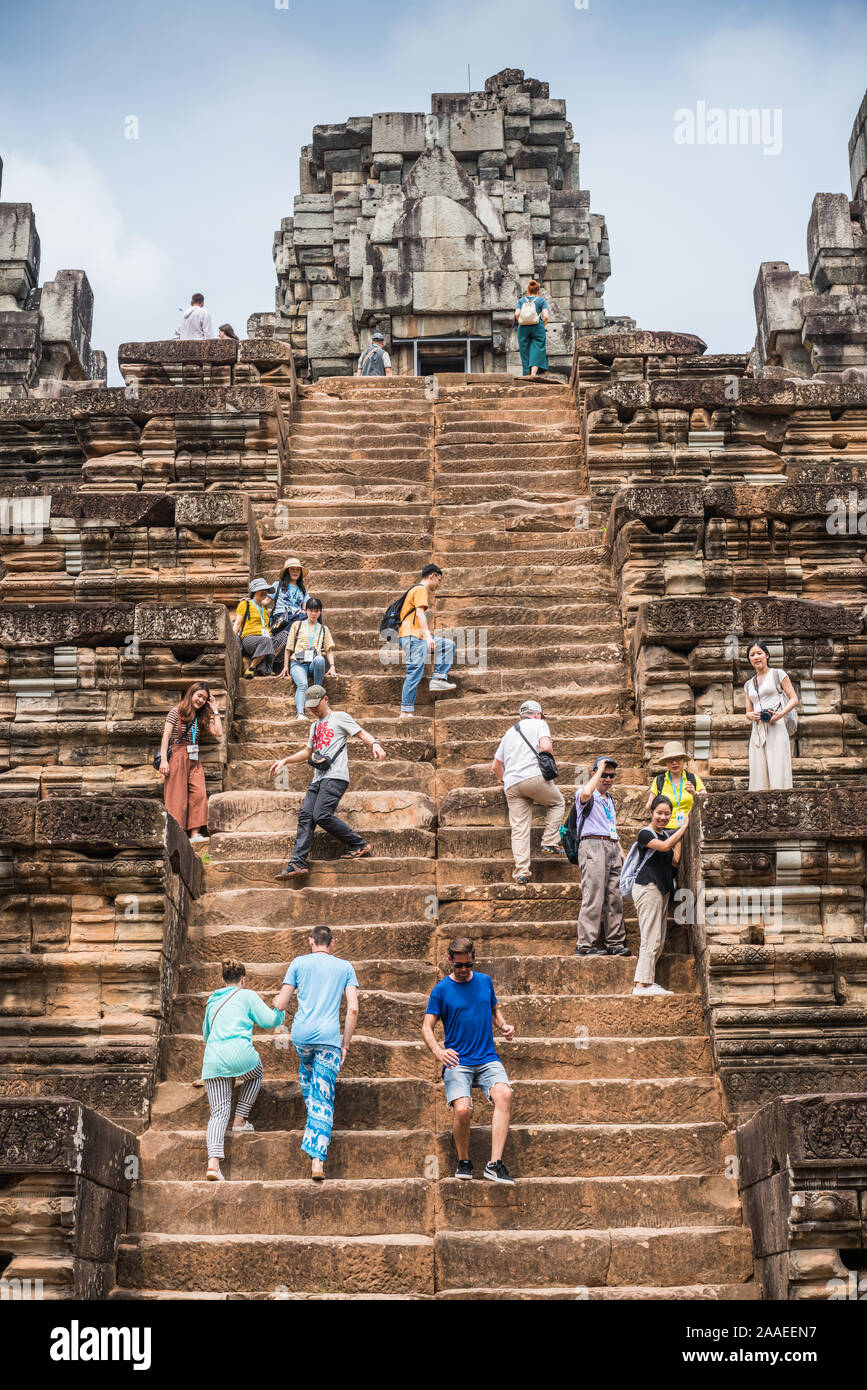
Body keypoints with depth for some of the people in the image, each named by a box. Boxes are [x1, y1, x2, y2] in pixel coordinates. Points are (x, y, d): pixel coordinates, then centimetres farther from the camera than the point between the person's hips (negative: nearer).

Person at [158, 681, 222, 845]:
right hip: (178, 756, -5)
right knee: (177, 796, -6)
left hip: (194, 759, 5)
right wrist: (163, 759, -14)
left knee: (198, 794, -9)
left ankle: (195, 834, -12)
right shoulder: (176, 711, 1)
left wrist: (214, 710, 10)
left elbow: (218, 733, 7)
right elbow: (166, 735, -5)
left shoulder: (201, 717, 16)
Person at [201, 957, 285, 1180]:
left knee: (218, 1113, 1)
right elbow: (269, 1020, 5)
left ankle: (213, 1162, -16)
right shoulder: (247, 995, 9)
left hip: (212, 1059, 4)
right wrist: (281, 1012, 26)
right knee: (256, 1075, 31)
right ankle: (240, 1120, 21)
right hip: (239, 1052, -4)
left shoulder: (213, 1001, 25)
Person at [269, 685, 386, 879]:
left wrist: (374, 743, -25)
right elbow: (308, 752, 40)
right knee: (305, 816, -6)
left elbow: (361, 732, -4)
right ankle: (298, 863, -10)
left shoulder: (339, 717, 6)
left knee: (322, 816, -21)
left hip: (335, 776, -8)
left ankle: (359, 845, -7)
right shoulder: (315, 726, 29)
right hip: (318, 779, 8)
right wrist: (285, 761, 32)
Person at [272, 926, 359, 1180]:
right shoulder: (345, 967, 12)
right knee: (324, 1099, -2)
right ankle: (317, 1159, -13)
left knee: (306, 1071, 34)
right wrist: (345, 1044, 10)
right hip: (330, 1036, -1)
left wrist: (275, 999, 33)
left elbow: (280, 1005, 10)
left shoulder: (299, 963, 10)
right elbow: (353, 1009, 4)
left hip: (302, 1033, 1)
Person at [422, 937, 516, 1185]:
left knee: (504, 1094, -28)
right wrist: (439, 1052, -20)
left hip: (488, 1059, 2)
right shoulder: (441, 990, 2)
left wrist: (503, 1025, 6)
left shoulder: (485, 981, 12)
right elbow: (426, 1027, -1)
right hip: (457, 1062, -2)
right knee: (462, 1109, -26)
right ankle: (463, 1162, 2)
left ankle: (495, 1164, -28)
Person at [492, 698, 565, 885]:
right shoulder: (539, 724, 11)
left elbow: (495, 766, 28)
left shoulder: (509, 732, 27)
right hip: (534, 776, -4)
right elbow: (546, 746, -9)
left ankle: (521, 871, -8)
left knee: (519, 829, 1)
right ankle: (550, 842, 9)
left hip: (512, 784, 5)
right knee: (557, 801, 22)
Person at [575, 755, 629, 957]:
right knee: (593, 897, -13)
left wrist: (621, 850, 21)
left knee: (614, 897, 5)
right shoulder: (588, 795, 0)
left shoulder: (610, 799, 25)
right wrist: (600, 770, -15)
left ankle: (615, 943, 8)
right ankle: (585, 944, -14)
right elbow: (585, 794, -27)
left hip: (612, 848, 8)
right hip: (593, 845, -8)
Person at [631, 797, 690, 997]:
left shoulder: (667, 834, 17)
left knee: (659, 939, 9)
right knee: (651, 938, -13)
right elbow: (664, 846, -25)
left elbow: (674, 861, 10)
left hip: (662, 889, 9)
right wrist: (684, 827, -16)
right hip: (647, 888, -9)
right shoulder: (645, 833, -8)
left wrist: (681, 835, 8)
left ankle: (648, 981, 12)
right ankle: (642, 985, -15)